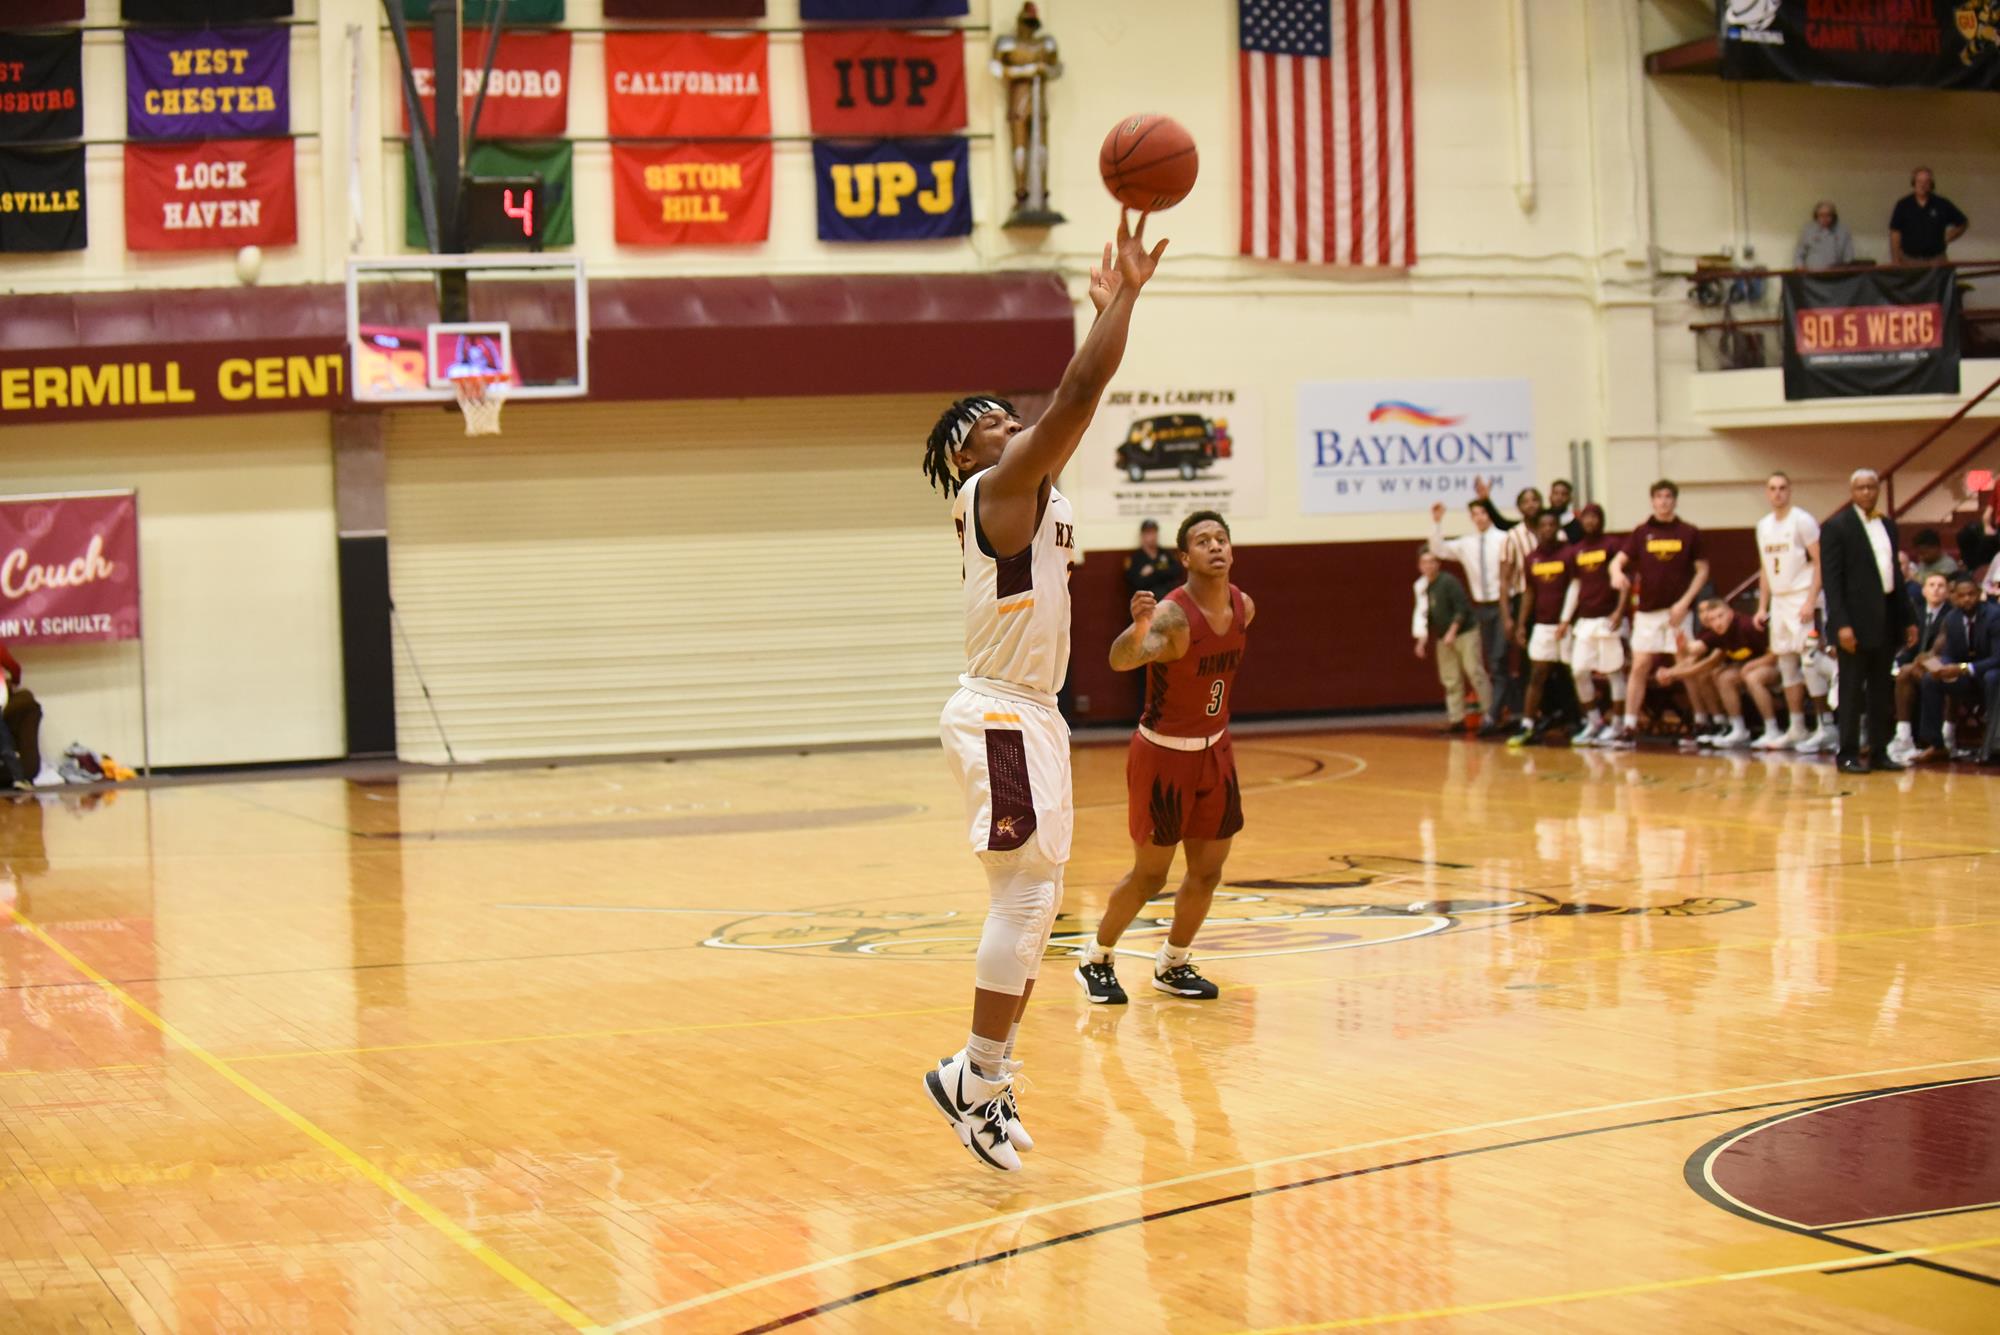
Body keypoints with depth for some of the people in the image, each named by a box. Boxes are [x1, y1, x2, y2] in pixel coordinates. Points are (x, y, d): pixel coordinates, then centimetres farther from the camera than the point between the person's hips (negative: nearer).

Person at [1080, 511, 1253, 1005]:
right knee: (1150, 873, 2)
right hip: (1164, 755, -6)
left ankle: (1172, 965, 28)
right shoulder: (1172, 615, -26)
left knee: (1208, 869, 10)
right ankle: (1096, 961, 21)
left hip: (1215, 751, 6)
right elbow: (1121, 660, -46)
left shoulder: (1243, 607, -4)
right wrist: (1138, 627, -67)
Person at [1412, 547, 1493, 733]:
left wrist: (1452, 632, -20)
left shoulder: (1449, 582, -16)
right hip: (1444, 638, 7)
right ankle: (1456, 718, 11)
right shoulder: (1421, 587, 6)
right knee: (1450, 679, 6)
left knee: (1474, 672, -10)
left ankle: (1489, 713, -6)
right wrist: (1422, 639, 7)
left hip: (1466, 632, -7)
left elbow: (1462, 609, -18)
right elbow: (1422, 613, 14)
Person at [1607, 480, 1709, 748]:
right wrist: (1617, 574, -25)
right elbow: (1618, 560, 0)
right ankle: (1629, 728, 0)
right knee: (1639, 667, -1)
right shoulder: (1641, 533, 5)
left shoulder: (1689, 533, 1)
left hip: (1677, 610, -2)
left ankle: (1700, 722, 16)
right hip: (1647, 610, 2)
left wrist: (1685, 602, -9)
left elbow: (1702, 570, 2)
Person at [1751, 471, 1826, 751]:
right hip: (1778, 600, 7)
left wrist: (1810, 601, -19)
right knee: (1787, 666, 9)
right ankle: (1796, 729, 14)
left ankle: (1826, 725, -7)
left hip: (1801, 599, -7)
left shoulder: (1803, 521, -8)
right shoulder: (1764, 526, 12)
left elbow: (1820, 562, -12)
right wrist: (1762, 607, 14)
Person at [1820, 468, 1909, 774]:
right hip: (1858, 620, -6)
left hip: (1887, 618, 6)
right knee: (1852, 690, -2)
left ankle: (1879, 752, 15)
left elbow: (1895, 572, 17)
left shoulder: (1888, 525, 14)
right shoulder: (1836, 527, -5)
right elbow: (1831, 579, -10)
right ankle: (1848, 755, 3)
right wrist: (1841, 624, -17)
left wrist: (1906, 618, 11)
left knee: (1882, 690, 9)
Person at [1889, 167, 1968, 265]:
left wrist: (1947, 239, 9)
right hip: (1910, 259, 0)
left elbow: (1963, 223, 16)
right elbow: (1895, 233, 3)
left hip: (1935, 260, 0)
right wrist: (1895, 261, -3)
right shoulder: (1903, 205, 4)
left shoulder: (1942, 204, 4)